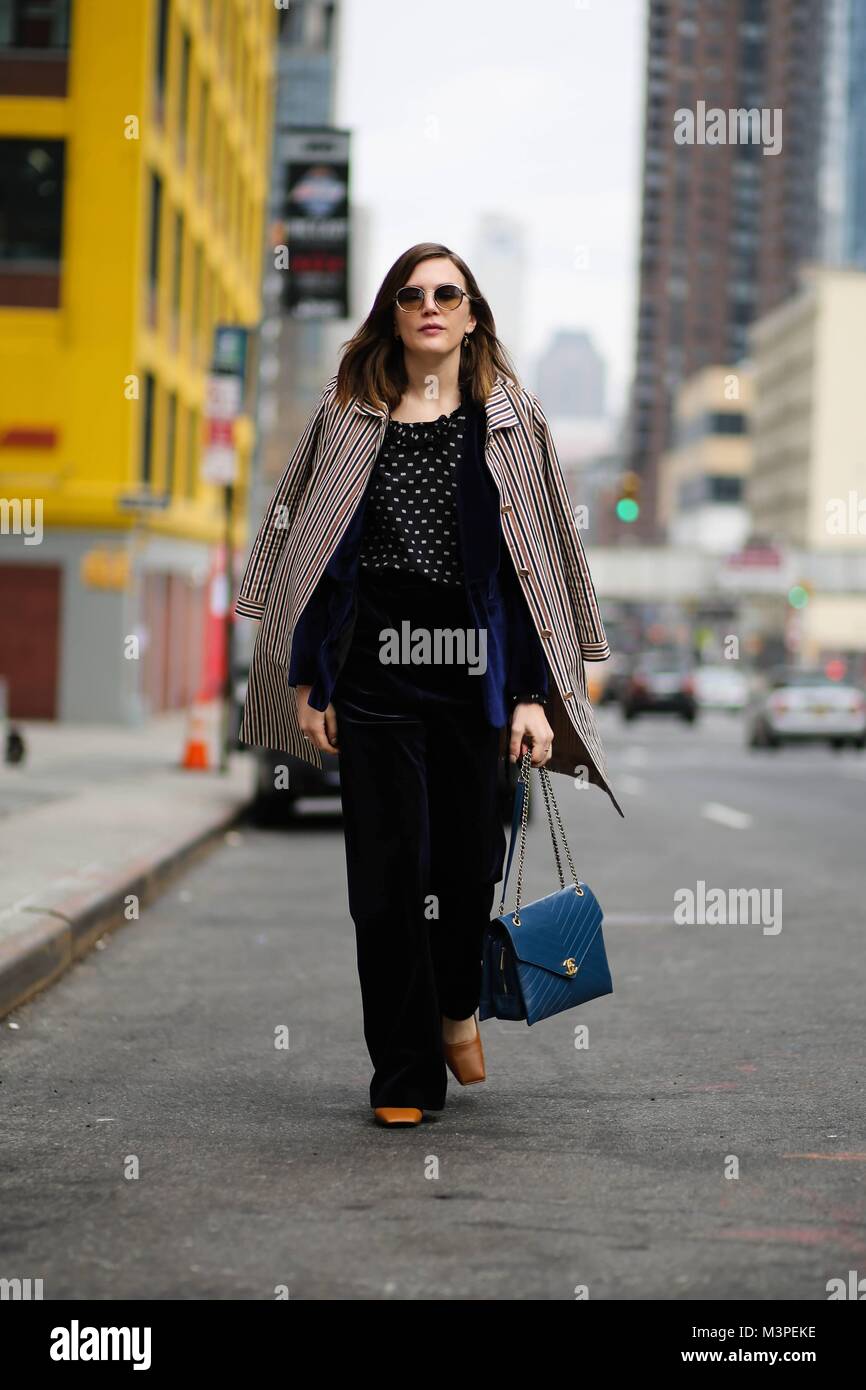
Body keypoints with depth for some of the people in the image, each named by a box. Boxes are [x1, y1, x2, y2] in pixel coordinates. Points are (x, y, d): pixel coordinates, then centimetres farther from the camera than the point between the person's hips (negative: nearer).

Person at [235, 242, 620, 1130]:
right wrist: (307, 682, 1)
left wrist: (534, 693, -4)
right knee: (387, 873, 0)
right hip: (374, 675, 0)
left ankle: (457, 1005, 38)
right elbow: (310, 549, 6)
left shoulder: (510, 418, 5)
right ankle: (404, 1072, 11)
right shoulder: (347, 416, 6)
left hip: (476, 674, 0)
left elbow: (536, 558, 2)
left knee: (470, 861, 7)